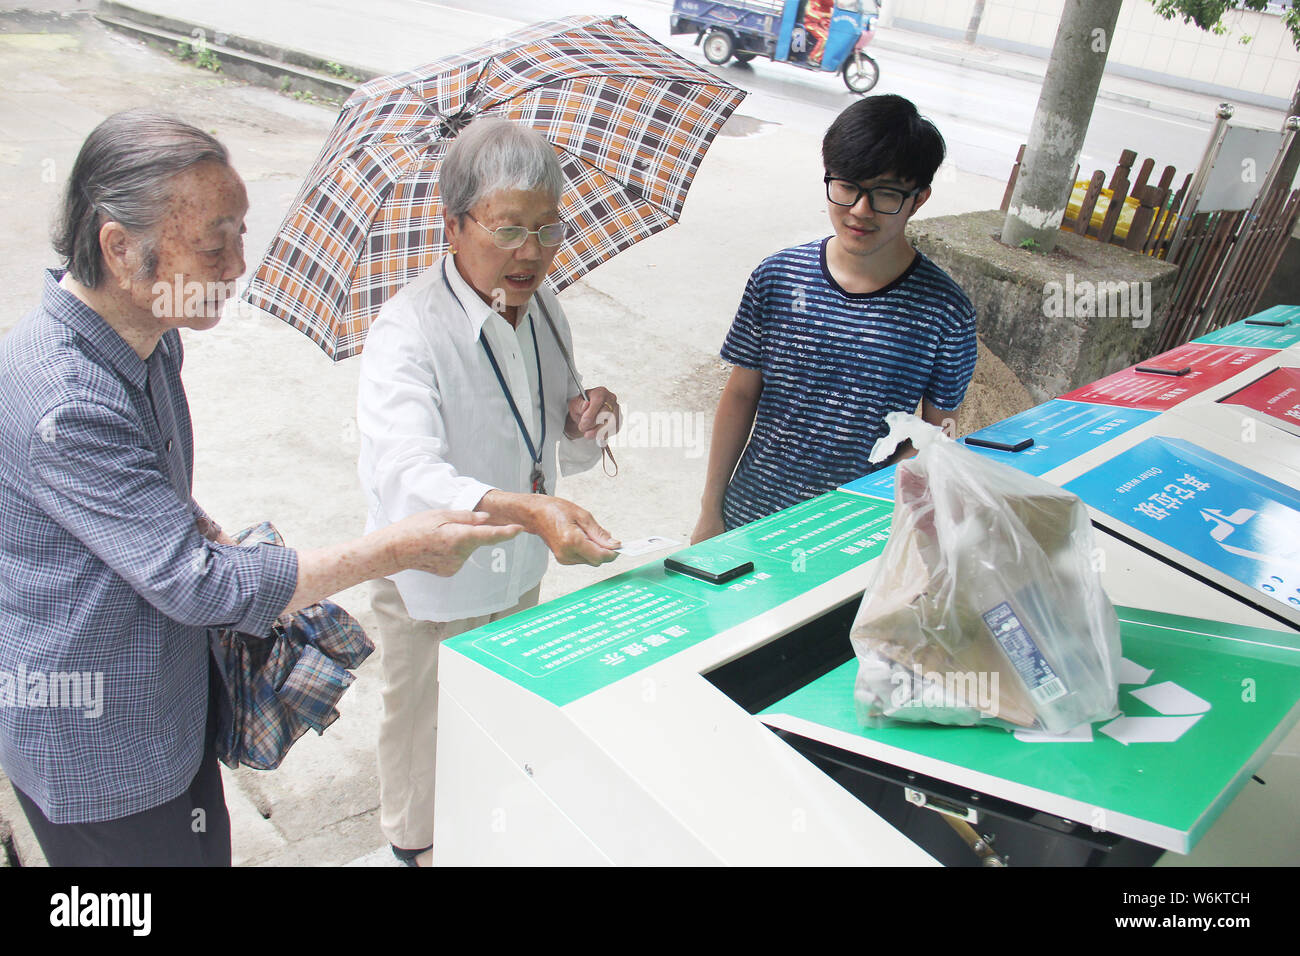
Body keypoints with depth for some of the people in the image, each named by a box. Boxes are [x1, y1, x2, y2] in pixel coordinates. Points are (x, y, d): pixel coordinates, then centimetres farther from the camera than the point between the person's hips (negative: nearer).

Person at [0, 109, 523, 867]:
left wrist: (217, 540, 2)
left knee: (206, 846, 22)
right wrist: (396, 550, -27)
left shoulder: (149, 339, -1)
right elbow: (195, 585, -30)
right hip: (93, 746, -8)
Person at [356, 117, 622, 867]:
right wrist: (527, 510, -58)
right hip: (435, 588, -6)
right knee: (428, 740, 19)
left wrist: (588, 424, -18)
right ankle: (416, 847, 49)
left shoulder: (543, 306, -3)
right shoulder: (409, 330, -26)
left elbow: (568, 455, 6)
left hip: (523, 575, 6)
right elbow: (406, 472, -42)